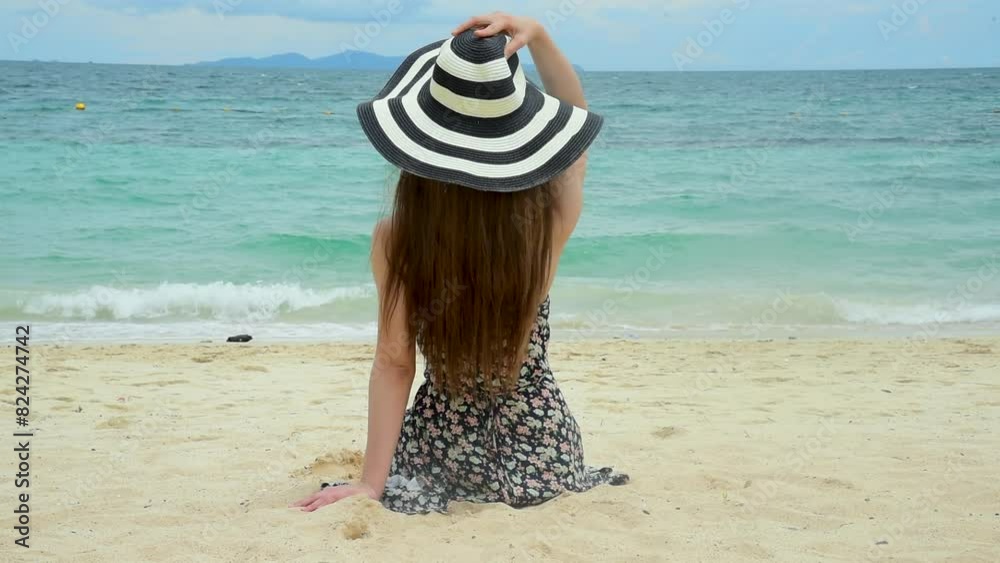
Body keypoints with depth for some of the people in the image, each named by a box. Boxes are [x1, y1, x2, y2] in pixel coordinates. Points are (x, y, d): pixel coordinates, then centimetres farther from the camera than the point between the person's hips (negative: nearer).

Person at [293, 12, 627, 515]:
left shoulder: (395, 241, -19)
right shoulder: (551, 221, -17)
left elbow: (393, 364, -16)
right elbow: (573, 113, 2)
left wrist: (372, 483, -10)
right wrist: (538, 38, -10)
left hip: (445, 446, -2)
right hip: (540, 440, 2)